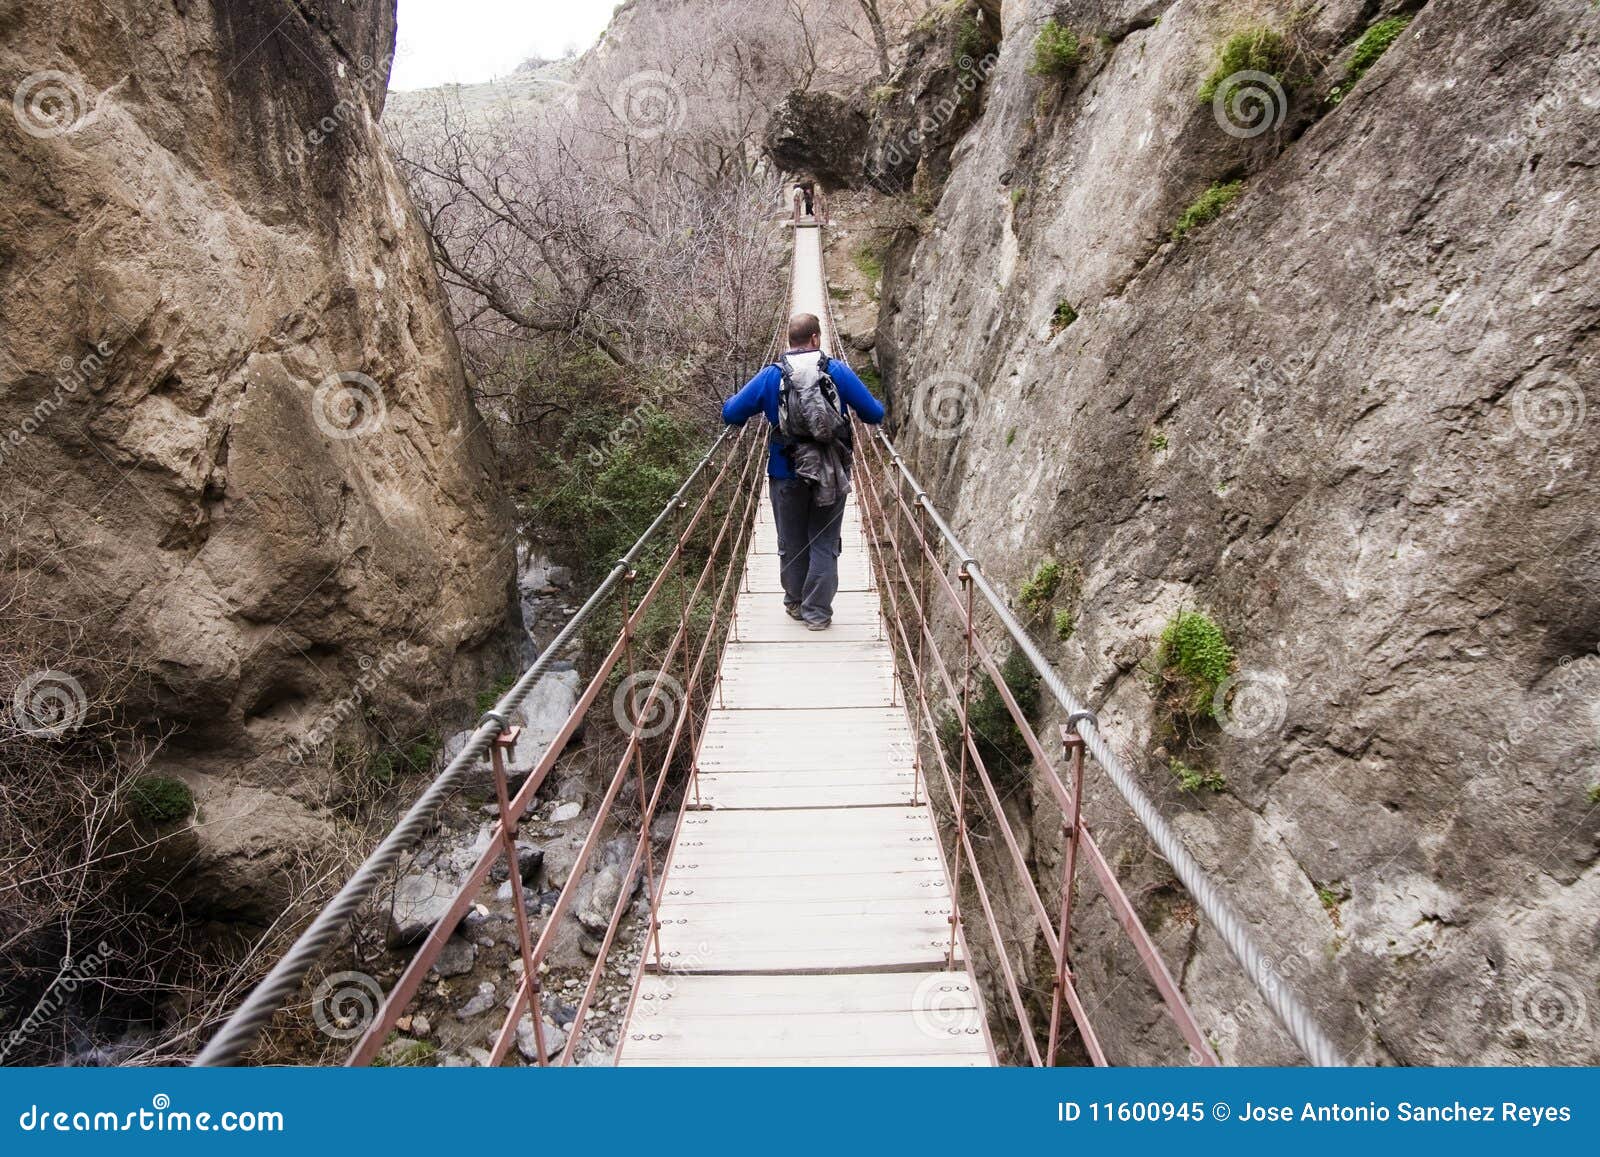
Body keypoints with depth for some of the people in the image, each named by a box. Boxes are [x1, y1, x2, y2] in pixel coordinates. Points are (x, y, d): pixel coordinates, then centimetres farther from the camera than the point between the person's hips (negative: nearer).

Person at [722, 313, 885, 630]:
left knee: (791, 544, 17)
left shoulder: (770, 376, -5)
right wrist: (853, 409, 19)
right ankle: (817, 613, 12)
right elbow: (875, 414, -4)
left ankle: (795, 603, 32)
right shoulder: (838, 372, -7)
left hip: (787, 476, 1)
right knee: (824, 545, 10)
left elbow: (731, 414, -2)